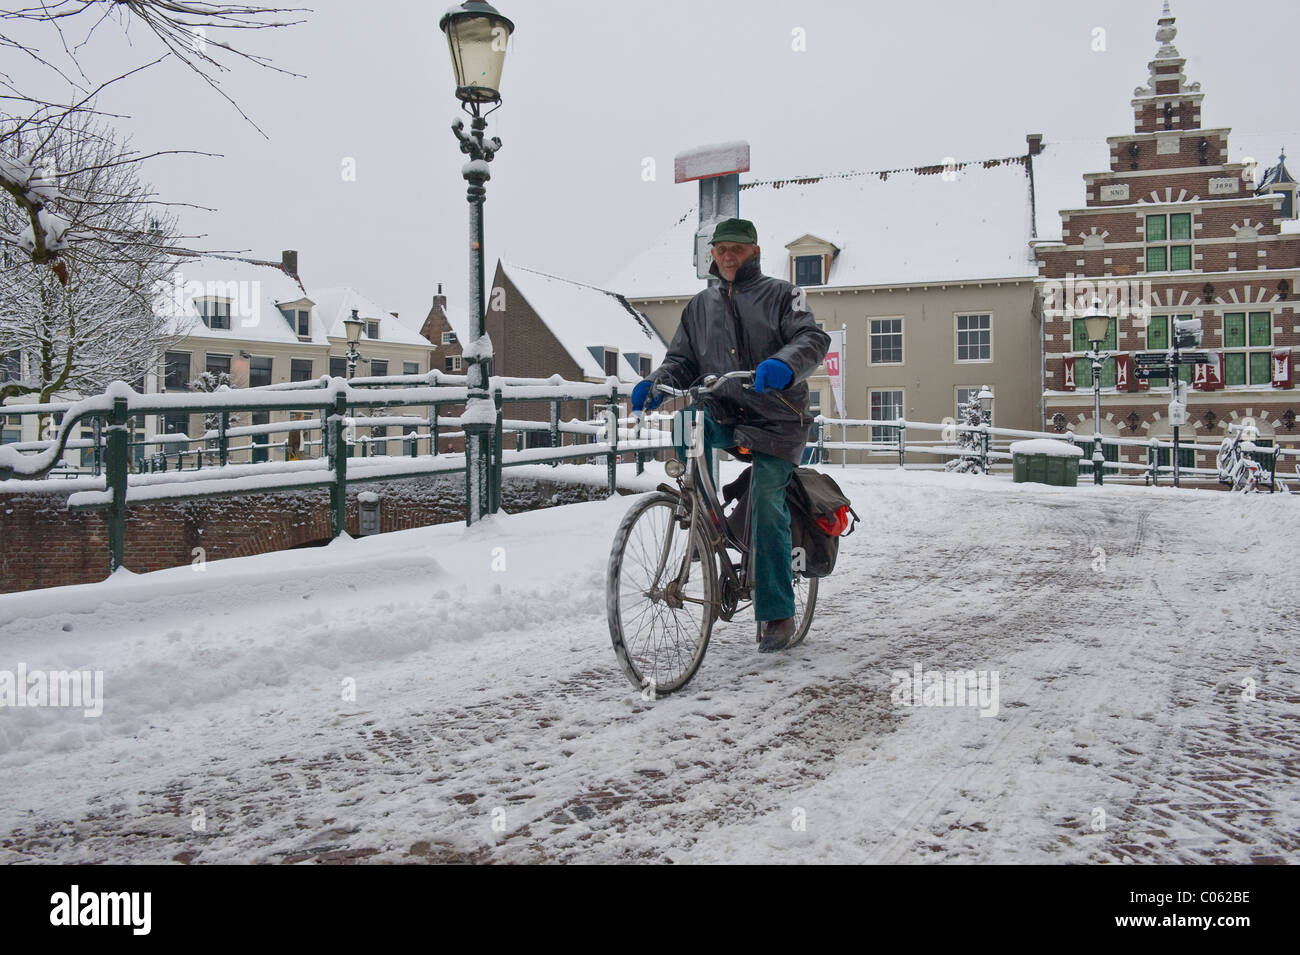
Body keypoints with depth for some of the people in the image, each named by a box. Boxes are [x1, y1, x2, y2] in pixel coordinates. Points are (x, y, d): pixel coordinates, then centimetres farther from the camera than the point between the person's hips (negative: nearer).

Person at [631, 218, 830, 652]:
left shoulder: (781, 294, 4)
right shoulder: (701, 305, 17)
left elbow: (813, 339, -11)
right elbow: (683, 359, 17)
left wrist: (782, 365, -33)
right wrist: (656, 384, -6)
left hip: (775, 420, -4)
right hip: (724, 415, 4)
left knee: (766, 507, -14)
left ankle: (777, 614, -5)